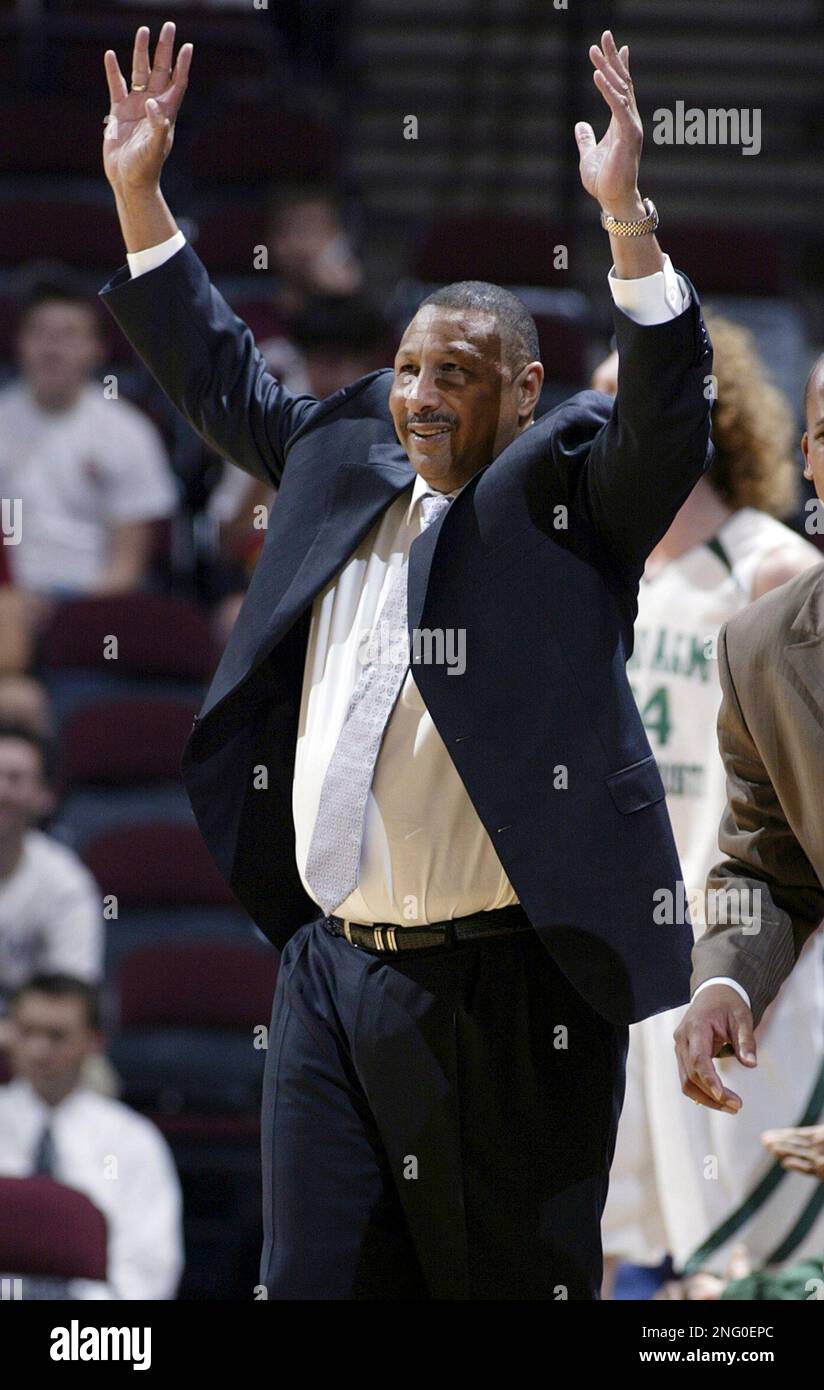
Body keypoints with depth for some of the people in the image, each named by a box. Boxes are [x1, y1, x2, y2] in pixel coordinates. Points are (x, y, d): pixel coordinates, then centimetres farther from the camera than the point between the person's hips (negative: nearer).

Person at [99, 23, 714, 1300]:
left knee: (505, 1284, 2)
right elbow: (219, 375, 25)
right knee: (315, 1282, 4)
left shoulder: (568, 498, -2)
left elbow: (669, 418, -19)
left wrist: (627, 215, -30)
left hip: (499, 990, -6)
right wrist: (137, 189, 19)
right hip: (329, 966, 6)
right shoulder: (348, 461, 15)